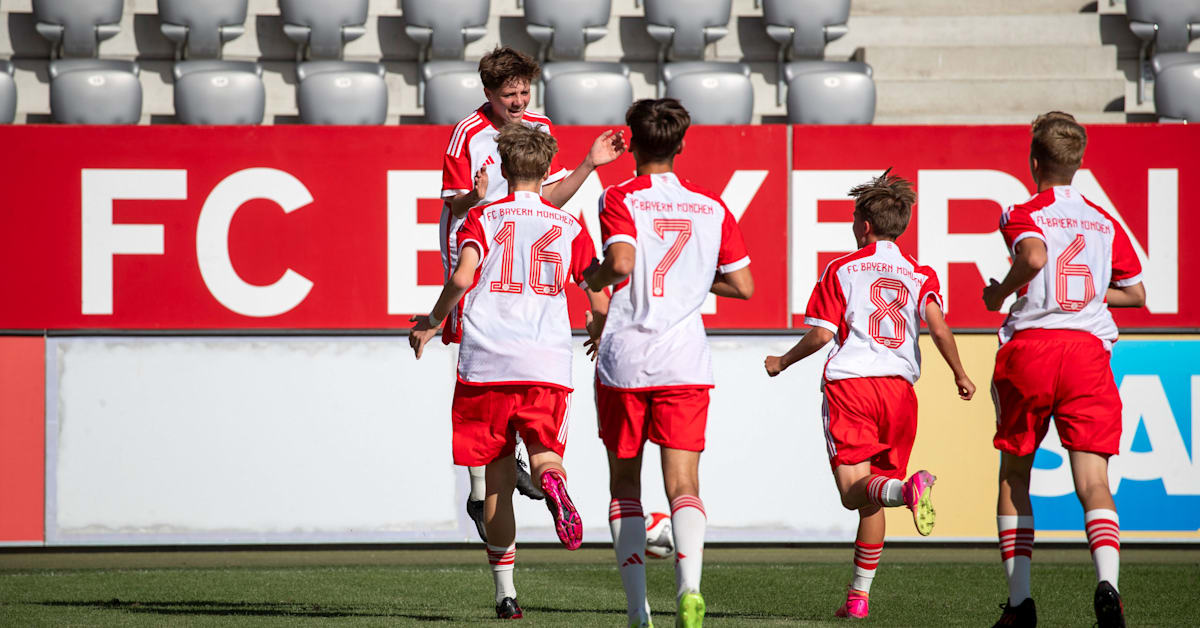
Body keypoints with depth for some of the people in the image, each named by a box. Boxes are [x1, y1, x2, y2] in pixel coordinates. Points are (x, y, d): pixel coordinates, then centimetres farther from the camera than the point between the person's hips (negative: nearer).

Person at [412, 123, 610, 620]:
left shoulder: (482, 218, 6)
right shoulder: (569, 227, 10)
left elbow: (462, 277, -12)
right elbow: (600, 304, 7)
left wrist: (432, 323, 3)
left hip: (486, 364, 0)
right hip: (546, 364, 0)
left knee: (498, 478, 8)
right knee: (545, 456, 1)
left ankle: (505, 591, 6)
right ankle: (551, 481, -39)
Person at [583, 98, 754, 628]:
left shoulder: (621, 199, -3)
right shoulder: (711, 207, 8)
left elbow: (621, 262, -20)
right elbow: (743, 285, 10)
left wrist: (592, 280, 1)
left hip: (623, 360, -1)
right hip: (685, 362, 1)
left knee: (625, 485, 13)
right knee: (683, 484, -5)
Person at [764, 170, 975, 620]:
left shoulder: (841, 270, 5)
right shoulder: (919, 274, 10)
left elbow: (822, 334, -2)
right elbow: (939, 328, -4)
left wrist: (783, 362, 15)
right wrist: (960, 374, 10)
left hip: (850, 382, -4)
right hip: (899, 386, 4)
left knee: (854, 490, -12)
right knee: (871, 501, 12)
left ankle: (907, 489, -44)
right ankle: (859, 595, 12)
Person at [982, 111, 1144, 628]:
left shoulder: (1023, 214, 0)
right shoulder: (1105, 223, 14)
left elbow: (1034, 256, -23)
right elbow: (1136, 294, 21)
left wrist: (1001, 291, -5)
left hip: (1029, 346, -2)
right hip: (1088, 351, 2)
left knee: (1014, 476, 15)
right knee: (1093, 483, -6)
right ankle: (1107, 580, -32)